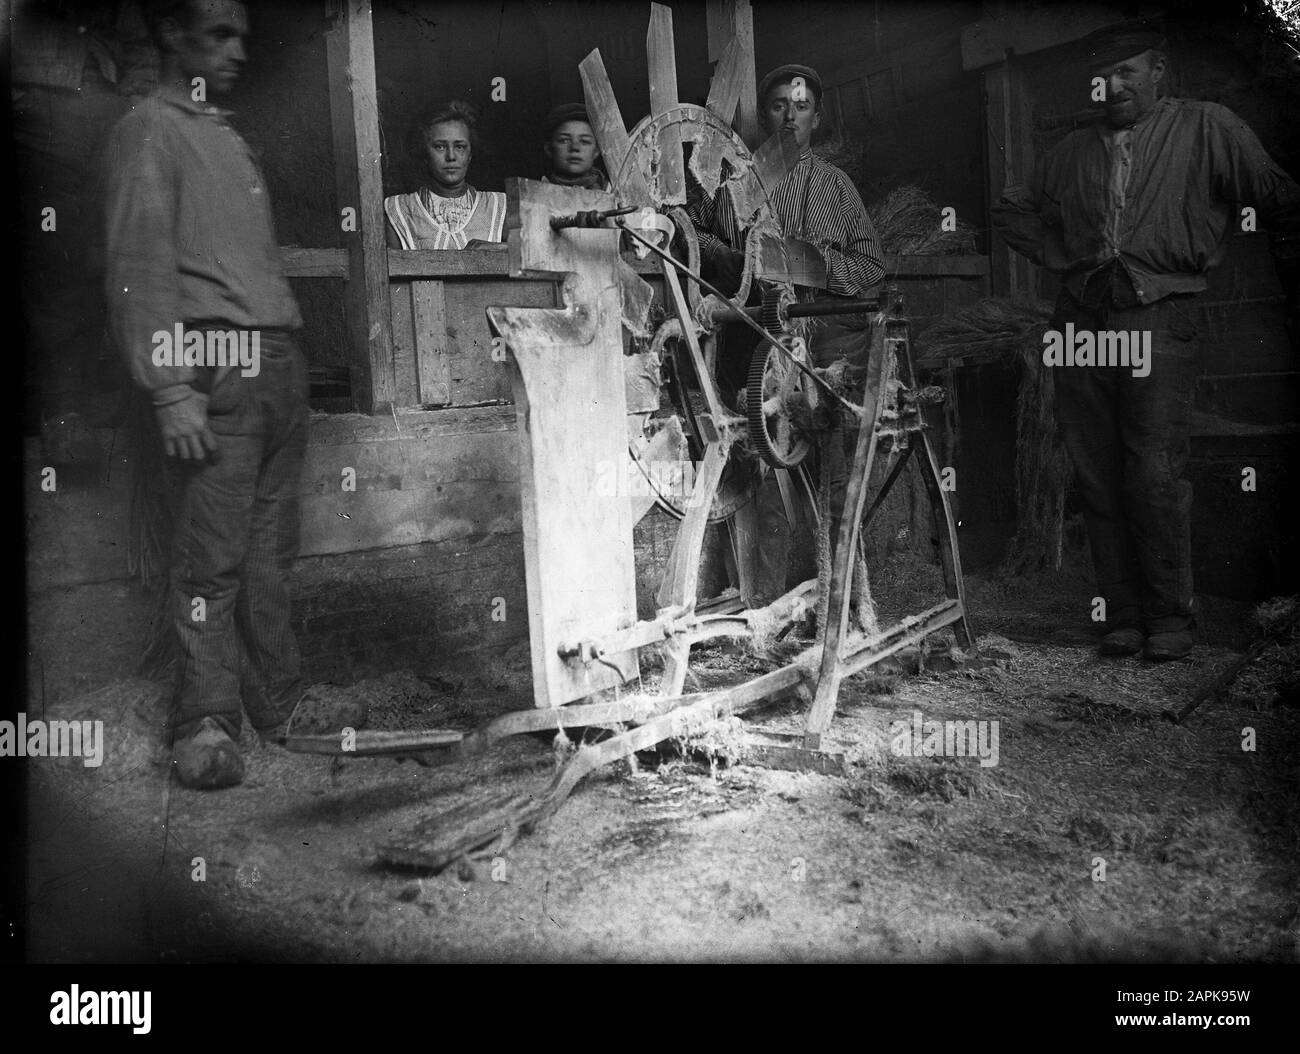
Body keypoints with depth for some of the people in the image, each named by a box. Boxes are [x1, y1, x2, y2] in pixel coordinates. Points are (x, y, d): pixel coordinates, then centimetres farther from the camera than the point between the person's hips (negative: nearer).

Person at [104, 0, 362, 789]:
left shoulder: (230, 140, 23)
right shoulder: (149, 132, -1)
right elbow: (139, 269, -10)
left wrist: (292, 364, 12)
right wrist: (170, 389, -18)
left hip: (278, 361, 8)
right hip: (217, 364, -8)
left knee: (273, 548, 11)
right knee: (213, 554, -6)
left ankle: (279, 701, 19)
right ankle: (205, 724, 1)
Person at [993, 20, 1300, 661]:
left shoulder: (1206, 130, 6)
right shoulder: (1073, 152, 17)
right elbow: (1012, 211, 29)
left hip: (1159, 320, -4)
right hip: (1081, 321, 4)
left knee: (1155, 473, -12)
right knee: (1097, 477, 2)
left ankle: (1170, 616, -1)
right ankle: (1123, 615, 8)